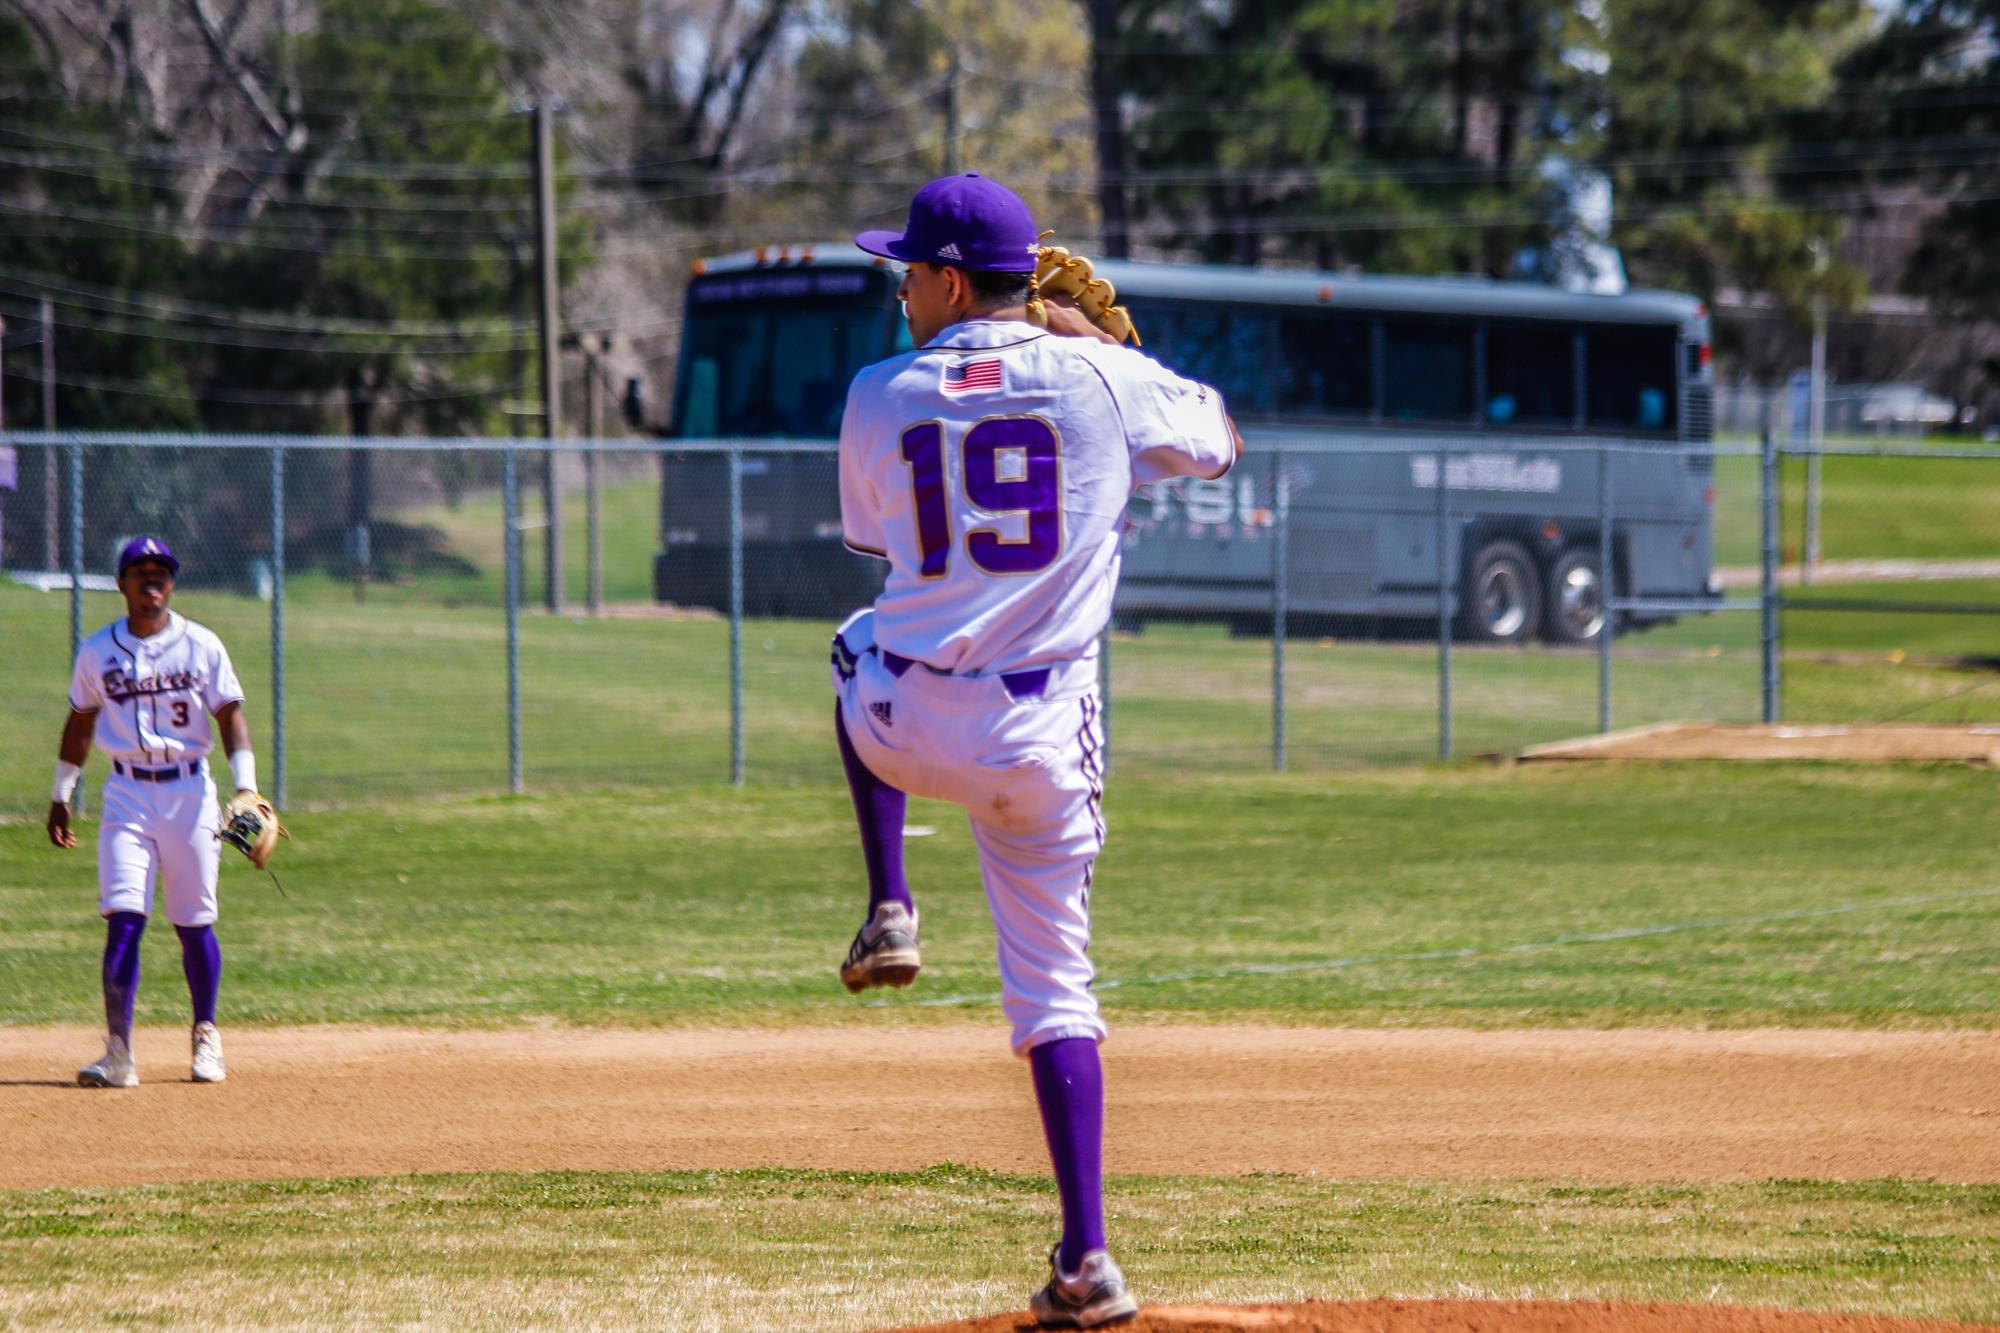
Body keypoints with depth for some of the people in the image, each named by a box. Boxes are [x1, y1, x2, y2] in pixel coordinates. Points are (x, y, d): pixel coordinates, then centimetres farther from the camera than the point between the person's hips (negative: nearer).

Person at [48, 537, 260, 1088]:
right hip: (127, 794, 0)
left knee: (194, 923, 3)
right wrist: (60, 797, 15)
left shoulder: (201, 646, 1)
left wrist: (245, 786, -10)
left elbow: (230, 715, 1)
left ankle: (206, 1038, 23)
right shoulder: (97, 652, 5)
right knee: (123, 920, -12)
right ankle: (118, 1054, -15)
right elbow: (80, 723, 15)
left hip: (189, 792, 0)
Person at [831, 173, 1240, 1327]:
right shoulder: (1096, 379, -4)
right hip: (1043, 734, 0)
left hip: (905, 727, 0)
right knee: (1055, 985, 9)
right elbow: (1220, 442, 15)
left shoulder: (882, 398, -2)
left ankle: (889, 911, 26)